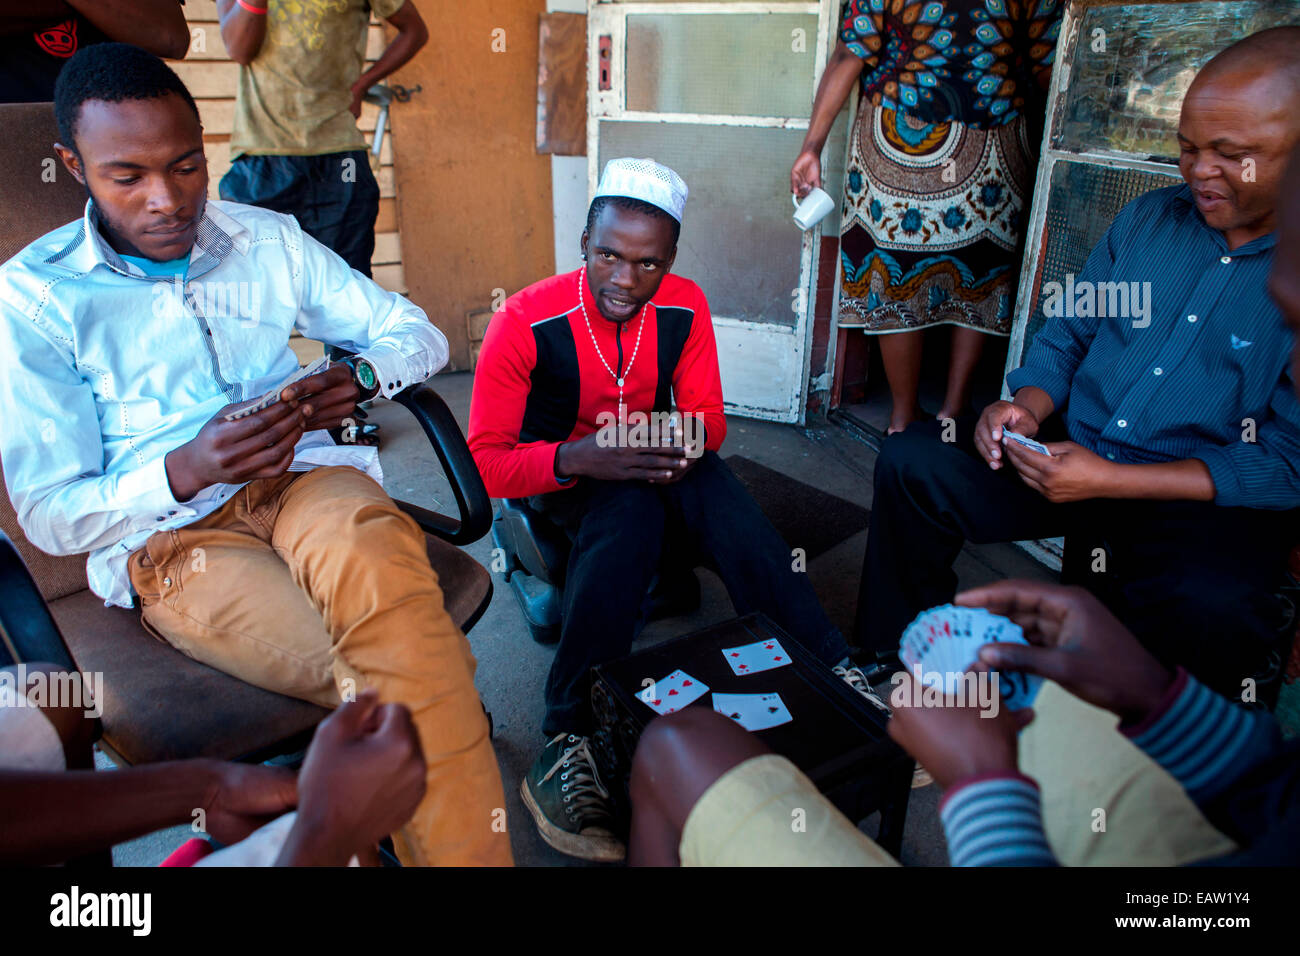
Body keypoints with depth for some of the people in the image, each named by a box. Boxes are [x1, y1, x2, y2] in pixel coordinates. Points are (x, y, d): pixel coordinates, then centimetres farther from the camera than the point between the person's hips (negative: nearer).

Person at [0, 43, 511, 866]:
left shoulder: (270, 241, 12)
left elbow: (419, 335, 15)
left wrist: (356, 379, -9)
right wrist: (184, 472, -19)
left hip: (304, 478, 3)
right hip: (167, 533, -2)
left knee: (370, 552, -37)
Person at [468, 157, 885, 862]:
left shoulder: (686, 308, -12)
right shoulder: (523, 322, -22)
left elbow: (709, 420, -3)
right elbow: (484, 460, -22)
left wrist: (686, 439, -29)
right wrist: (576, 457, -40)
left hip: (654, 462, 3)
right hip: (559, 473, -3)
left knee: (720, 496, -29)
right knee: (630, 510, -36)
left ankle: (836, 677, -23)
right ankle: (564, 744, -36)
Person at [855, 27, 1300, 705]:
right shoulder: (1148, 219, 7)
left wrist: (1107, 481, -21)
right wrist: (1026, 408, -9)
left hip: (1208, 499, -4)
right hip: (1068, 451, 5)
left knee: (1212, 617, -36)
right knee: (910, 461, -13)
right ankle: (899, 670, 2)